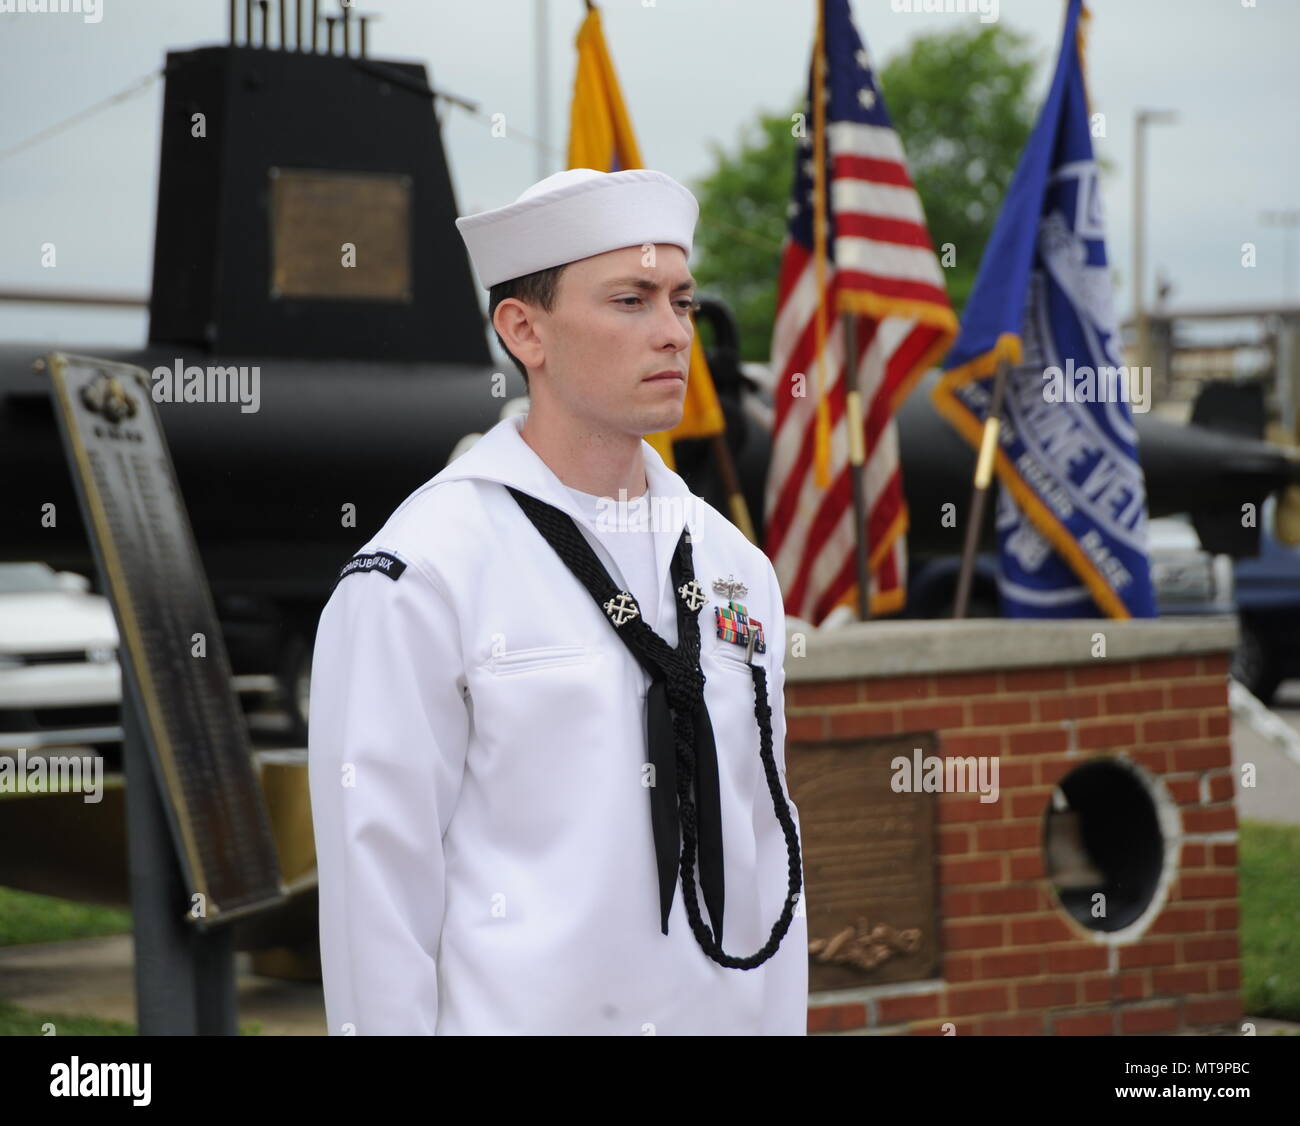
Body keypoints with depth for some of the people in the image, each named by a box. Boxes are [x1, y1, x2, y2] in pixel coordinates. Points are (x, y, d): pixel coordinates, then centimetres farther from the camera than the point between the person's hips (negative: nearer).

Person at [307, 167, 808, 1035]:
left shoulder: (738, 569, 9)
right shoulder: (417, 577, -11)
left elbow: (766, 852, 12)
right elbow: (378, 878, -12)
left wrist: (784, 1024, 9)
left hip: (729, 1013, 6)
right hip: (521, 1011, -6)